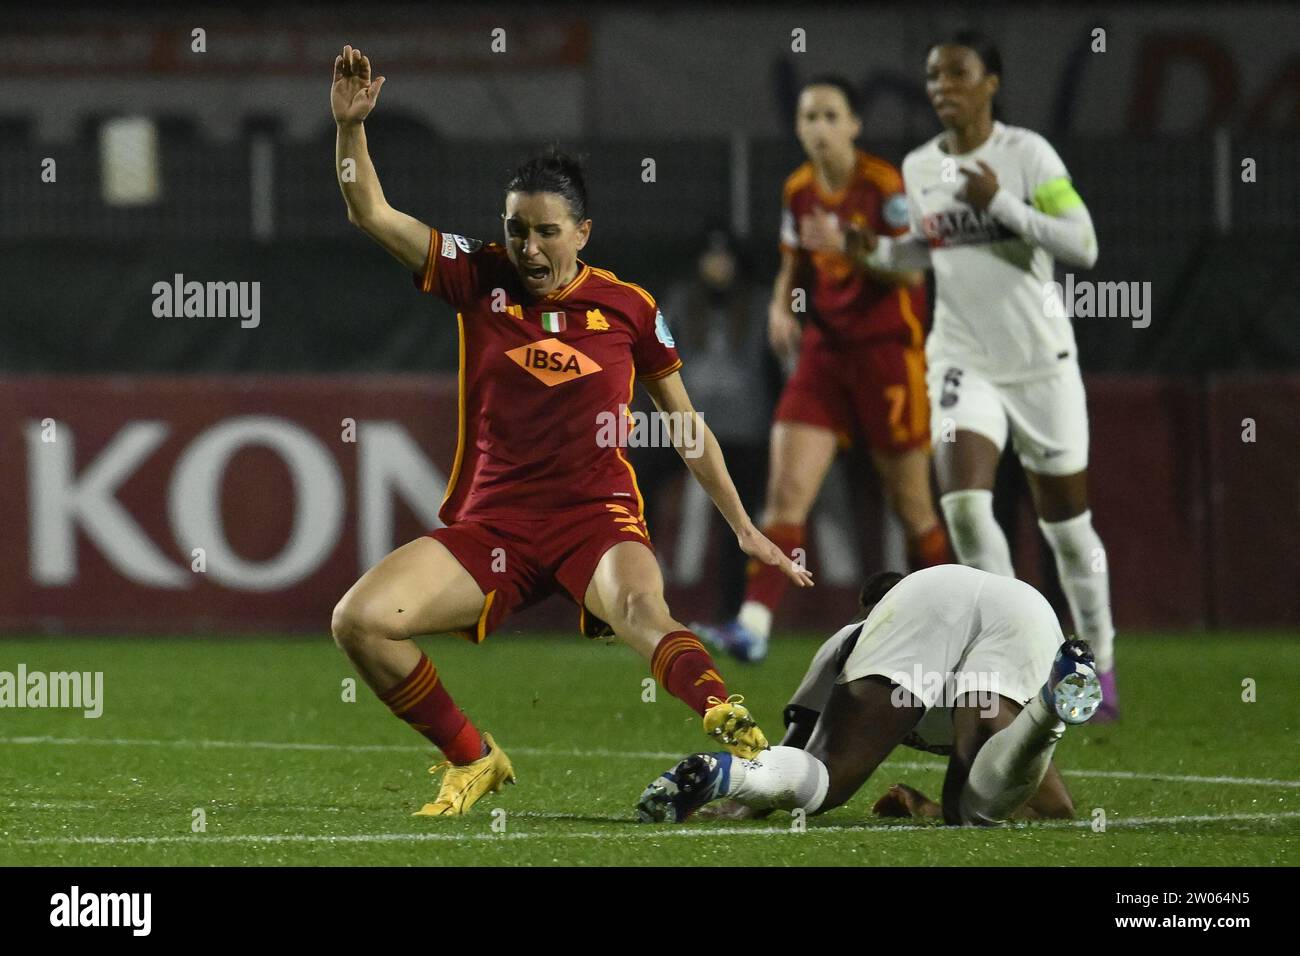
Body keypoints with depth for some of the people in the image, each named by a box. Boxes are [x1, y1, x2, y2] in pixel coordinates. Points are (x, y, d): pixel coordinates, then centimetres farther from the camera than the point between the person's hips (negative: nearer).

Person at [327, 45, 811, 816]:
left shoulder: (629, 308, 4)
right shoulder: (480, 280, 6)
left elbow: (685, 423, 15)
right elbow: (372, 214, 2)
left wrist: (744, 527, 16)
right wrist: (351, 125, -13)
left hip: (597, 518, -3)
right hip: (491, 522, 3)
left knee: (642, 606, -37)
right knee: (359, 620, -16)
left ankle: (728, 721, -66)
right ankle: (473, 760, 0)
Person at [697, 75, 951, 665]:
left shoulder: (883, 185, -10)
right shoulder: (799, 191, 7)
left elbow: (910, 269, -15)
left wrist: (846, 244, -27)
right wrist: (781, 308, -1)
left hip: (887, 350, -5)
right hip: (824, 349, 5)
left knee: (910, 503, 5)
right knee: (785, 489, -11)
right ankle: (754, 624, -19)